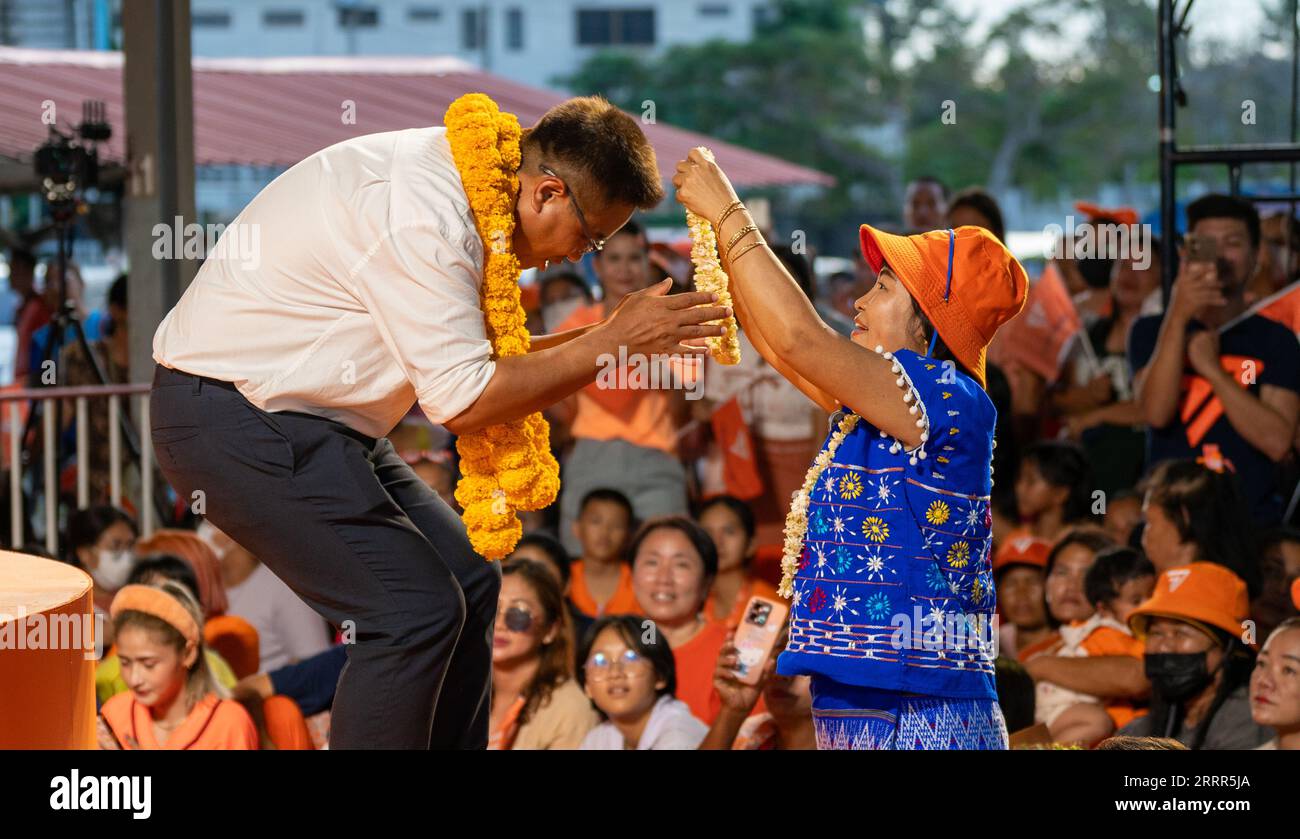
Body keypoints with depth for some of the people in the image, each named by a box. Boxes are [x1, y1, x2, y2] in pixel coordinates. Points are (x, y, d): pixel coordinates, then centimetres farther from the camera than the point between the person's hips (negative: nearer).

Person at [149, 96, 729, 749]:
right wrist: (613, 343, -17)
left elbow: (468, 355, 11)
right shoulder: (423, 215, -25)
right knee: (416, 610, -15)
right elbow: (465, 401, -23)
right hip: (237, 420, -10)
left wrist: (613, 338, 4)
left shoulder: (451, 178, 5)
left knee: (466, 583, 8)